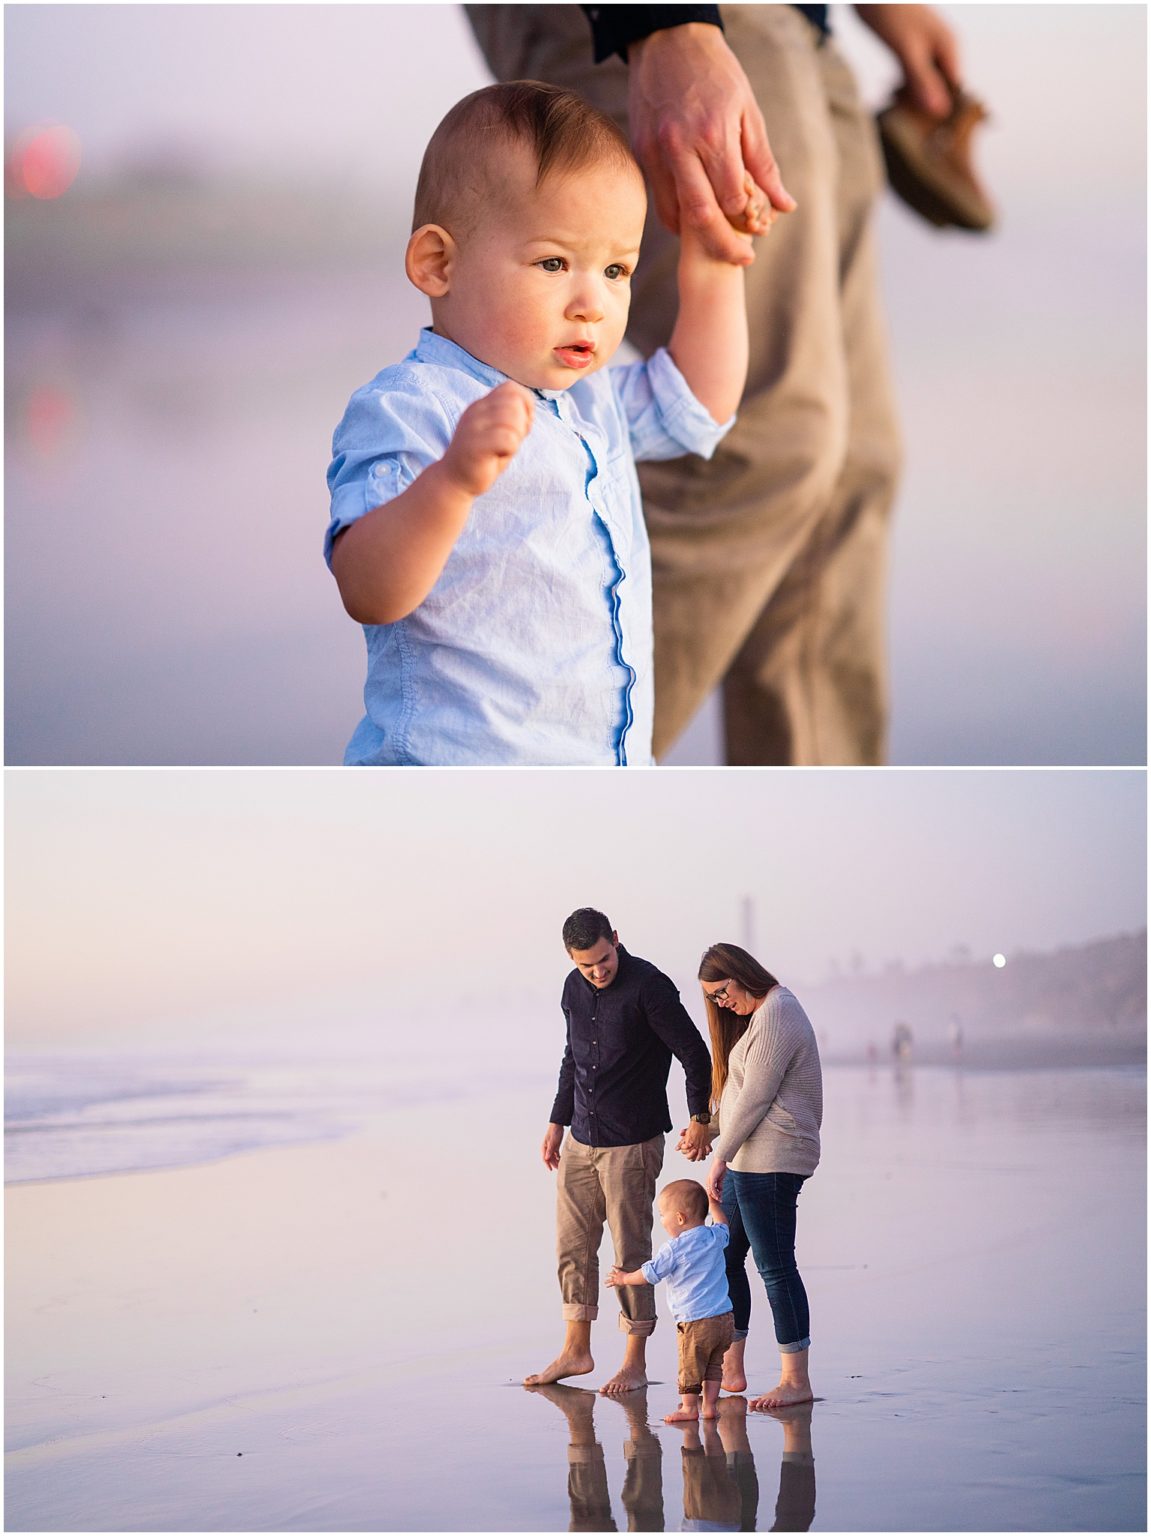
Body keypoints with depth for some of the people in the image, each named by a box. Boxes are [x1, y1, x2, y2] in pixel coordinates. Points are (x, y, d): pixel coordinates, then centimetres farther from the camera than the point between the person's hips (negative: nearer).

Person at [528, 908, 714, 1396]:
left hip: (632, 1144, -6)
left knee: (631, 1251, -1)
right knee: (572, 1245, 9)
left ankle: (635, 1361, 8)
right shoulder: (574, 989, 6)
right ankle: (576, 1350, 21)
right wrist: (557, 1122, 19)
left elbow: (695, 1054, -10)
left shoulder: (649, 986, -15)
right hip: (581, 1140, 6)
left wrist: (700, 1121, -6)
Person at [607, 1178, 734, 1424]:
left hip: (695, 1322, -6)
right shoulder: (715, 1238, 5)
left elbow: (649, 1274, -4)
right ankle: (710, 1404, 13)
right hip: (724, 1317, 6)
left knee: (690, 1367, 4)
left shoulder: (674, 1249, -12)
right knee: (713, 1365, 14)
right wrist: (712, 1202, 41)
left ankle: (689, 1407, 9)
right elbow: (723, 1226, 30)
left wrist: (624, 1278, 12)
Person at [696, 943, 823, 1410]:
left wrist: (720, 1158, -15)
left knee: (775, 1266, -7)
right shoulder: (761, 1013, 17)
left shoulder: (775, 1016, -15)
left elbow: (754, 1098, -18)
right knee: (726, 1259, 12)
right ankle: (731, 1369, 18)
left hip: (771, 1162, -11)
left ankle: (797, 1380, -2)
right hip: (749, 1160, 11)